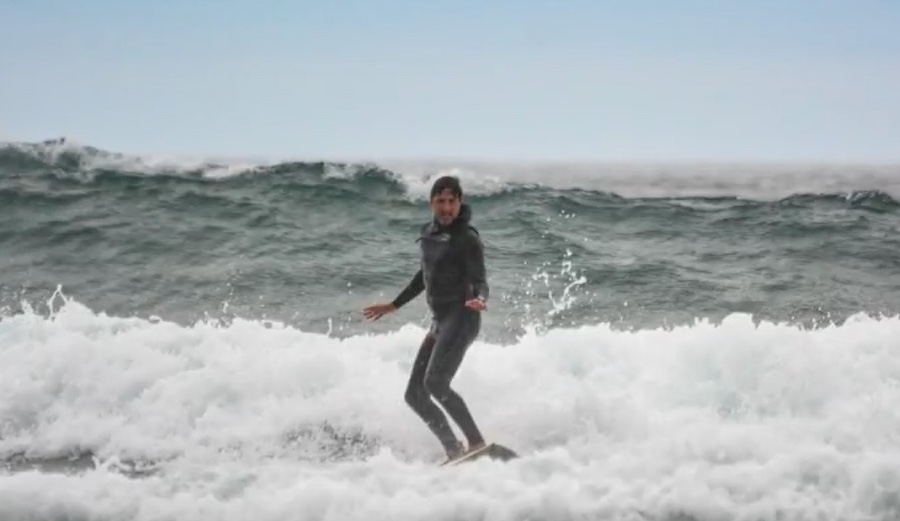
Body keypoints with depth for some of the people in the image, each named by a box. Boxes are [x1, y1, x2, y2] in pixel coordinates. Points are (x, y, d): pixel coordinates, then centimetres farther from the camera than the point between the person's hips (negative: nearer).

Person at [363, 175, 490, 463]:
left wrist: (480, 299, -38)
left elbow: (480, 281, -15)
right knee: (414, 395, 4)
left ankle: (477, 444, -22)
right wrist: (394, 305, 32)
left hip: (461, 318, -9)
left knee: (435, 382, -25)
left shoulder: (468, 239, -9)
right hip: (439, 321, 9)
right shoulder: (428, 233, 13)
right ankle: (454, 451, 7)